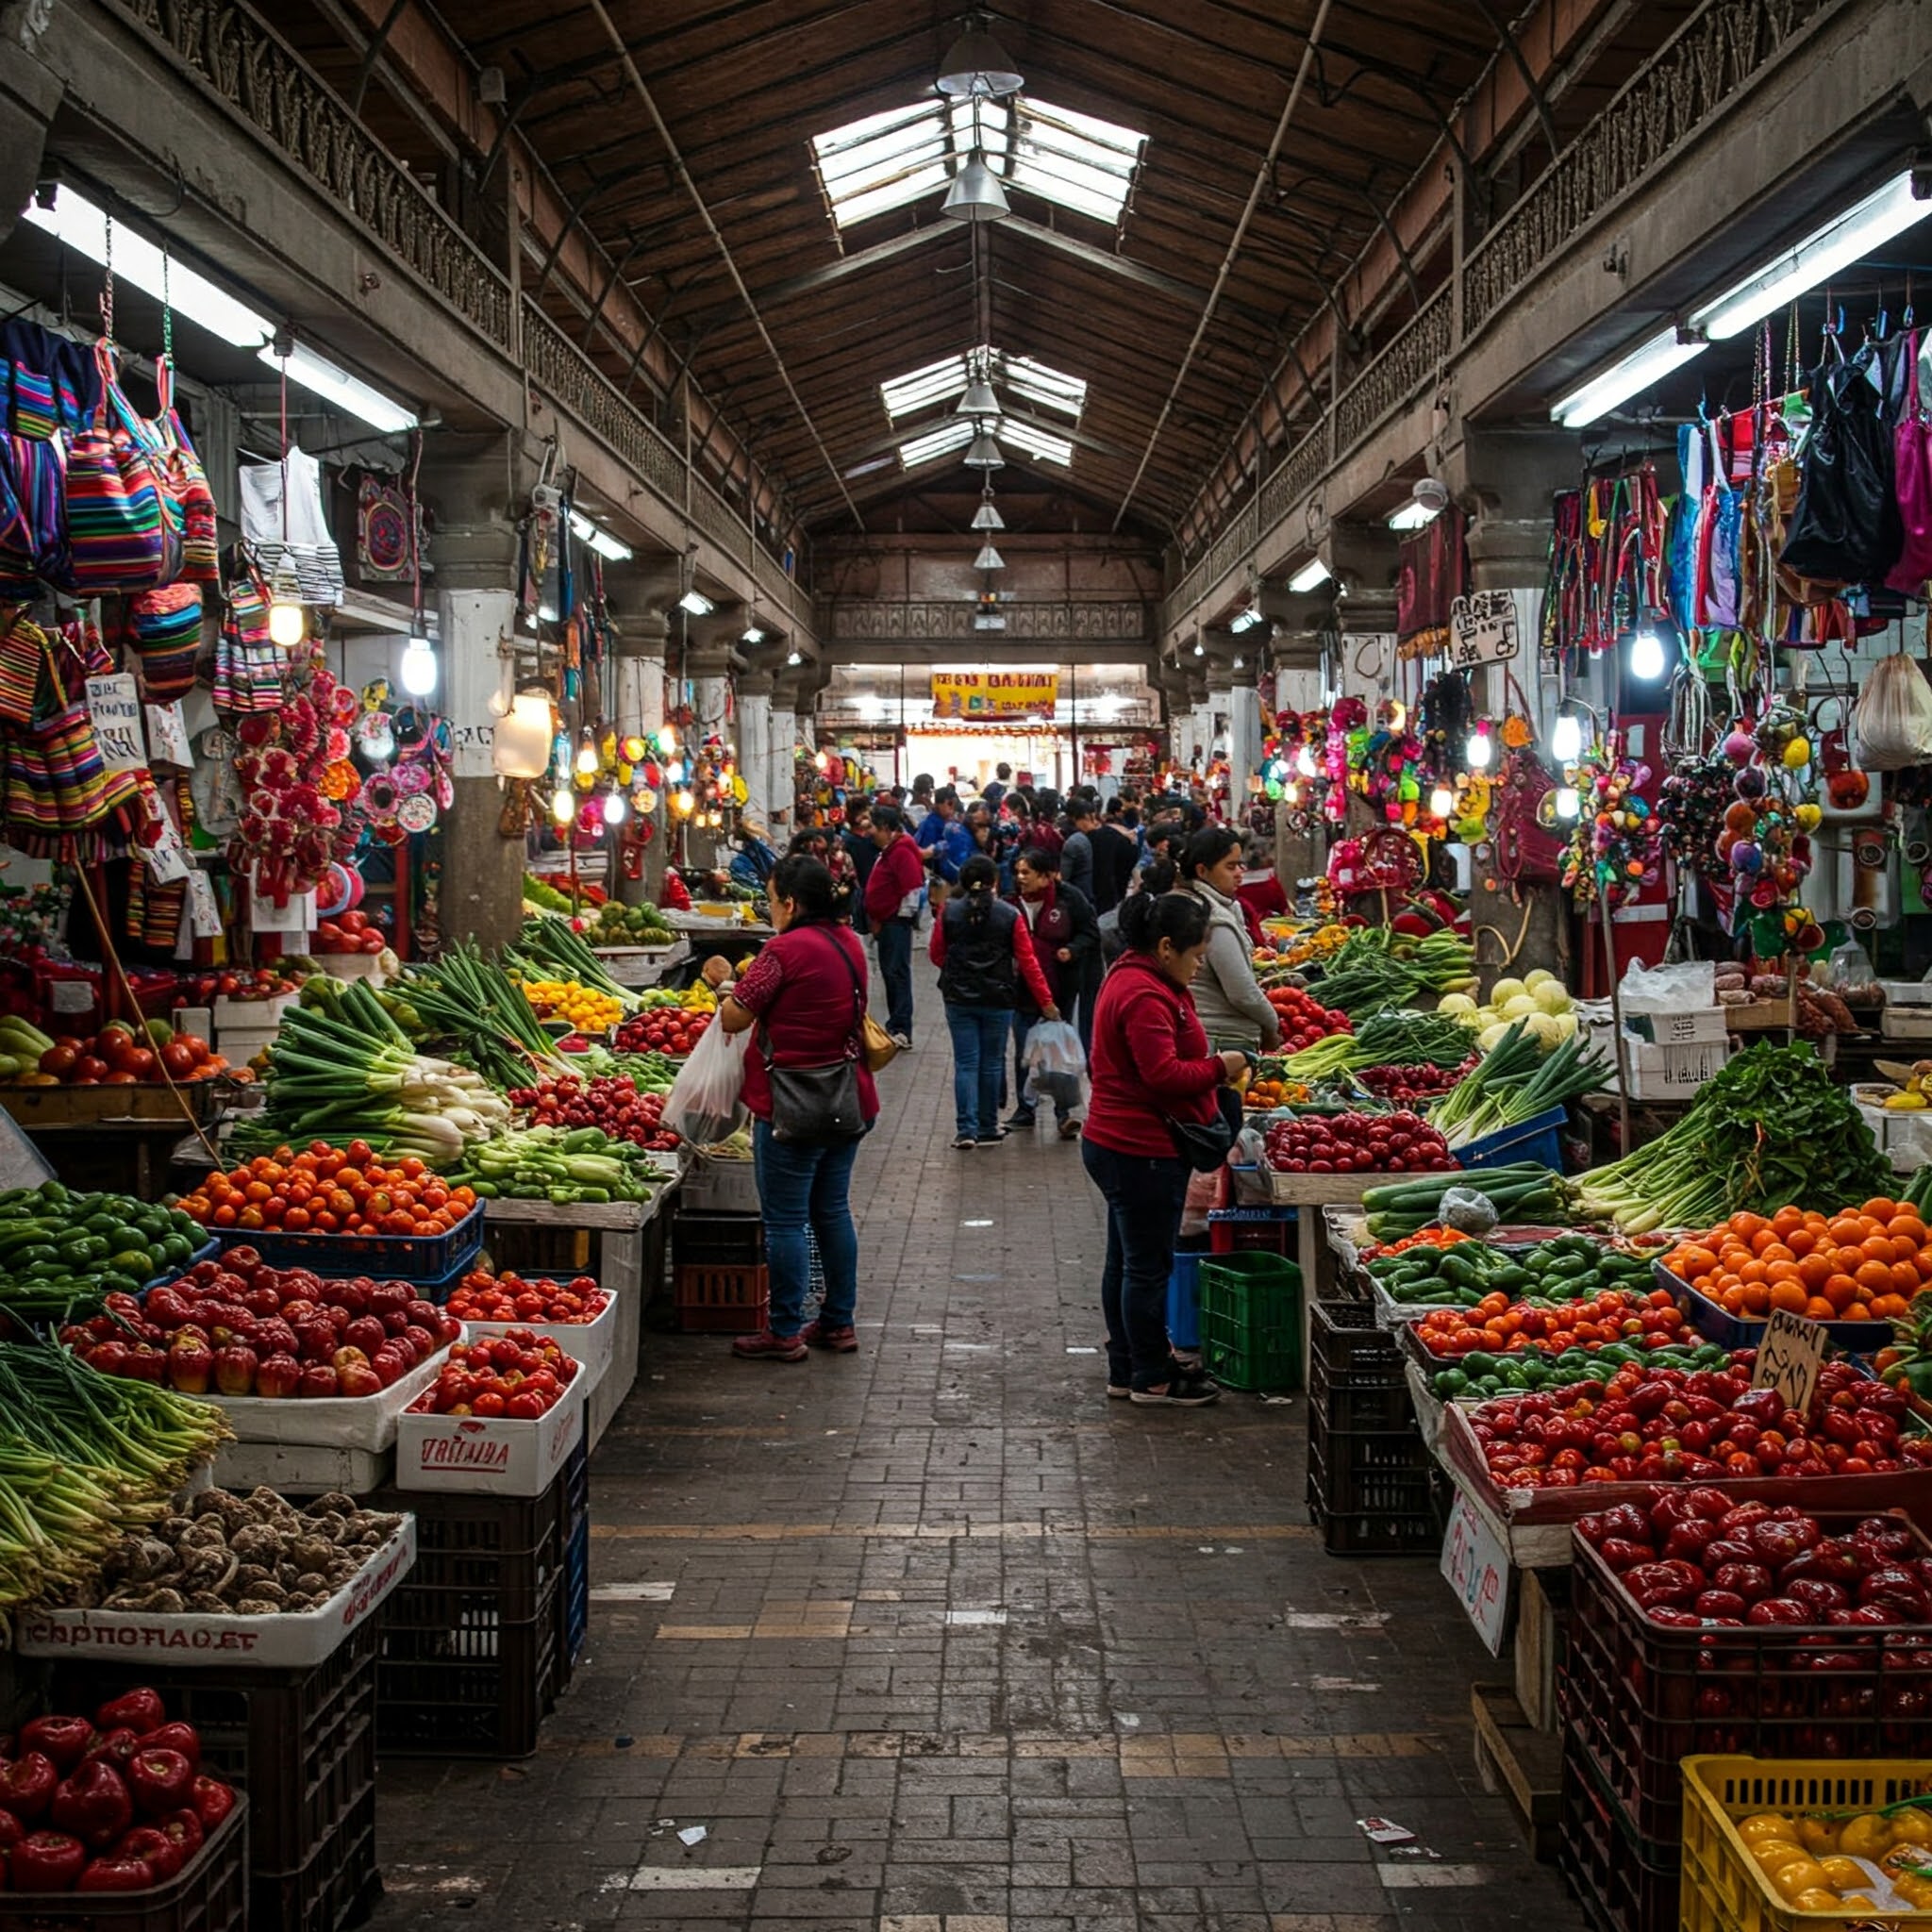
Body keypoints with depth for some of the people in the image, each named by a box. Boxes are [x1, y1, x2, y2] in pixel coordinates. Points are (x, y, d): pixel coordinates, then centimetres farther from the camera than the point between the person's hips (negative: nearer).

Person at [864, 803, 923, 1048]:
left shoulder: (902, 852, -15)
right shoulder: (888, 851, 16)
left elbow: (913, 889, -20)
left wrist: (903, 916, -15)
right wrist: (876, 919, 19)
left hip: (896, 922, -11)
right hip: (886, 922, 11)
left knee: (897, 972, -10)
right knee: (889, 971, 13)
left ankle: (901, 1030, -9)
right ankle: (896, 1025, 20)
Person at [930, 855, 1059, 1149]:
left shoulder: (949, 912, -4)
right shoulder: (1010, 916, -7)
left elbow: (936, 954, 5)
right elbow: (1028, 962, -5)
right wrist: (1046, 1001, 1)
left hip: (959, 998, 1)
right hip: (998, 1000, -1)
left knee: (966, 1064, 4)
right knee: (991, 1064, 11)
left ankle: (966, 1130, -3)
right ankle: (988, 1128, 18)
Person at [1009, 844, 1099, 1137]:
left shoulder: (1069, 899, -10)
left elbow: (1091, 933, -2)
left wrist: (1073, 950, -18)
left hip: (1061, 988, -2)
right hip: (1023, 989, 2)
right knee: (1023, 1052, 11)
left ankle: (1064, 1112, 10)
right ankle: (1025, 1108, 24)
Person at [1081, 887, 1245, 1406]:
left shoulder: (1134, 980, 14)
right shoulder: (1144, 997, -21)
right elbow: (1164, 1073, -26)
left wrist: (1213, 1071, 9)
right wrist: (1219, 1067, -12)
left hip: (1118, 1145, 11)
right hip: (1142, 1153, -11)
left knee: (1128, 1261, 17)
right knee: (1149, 1266, -1)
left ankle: (1126, 1371, 26)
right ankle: (1151, 1379, 9)